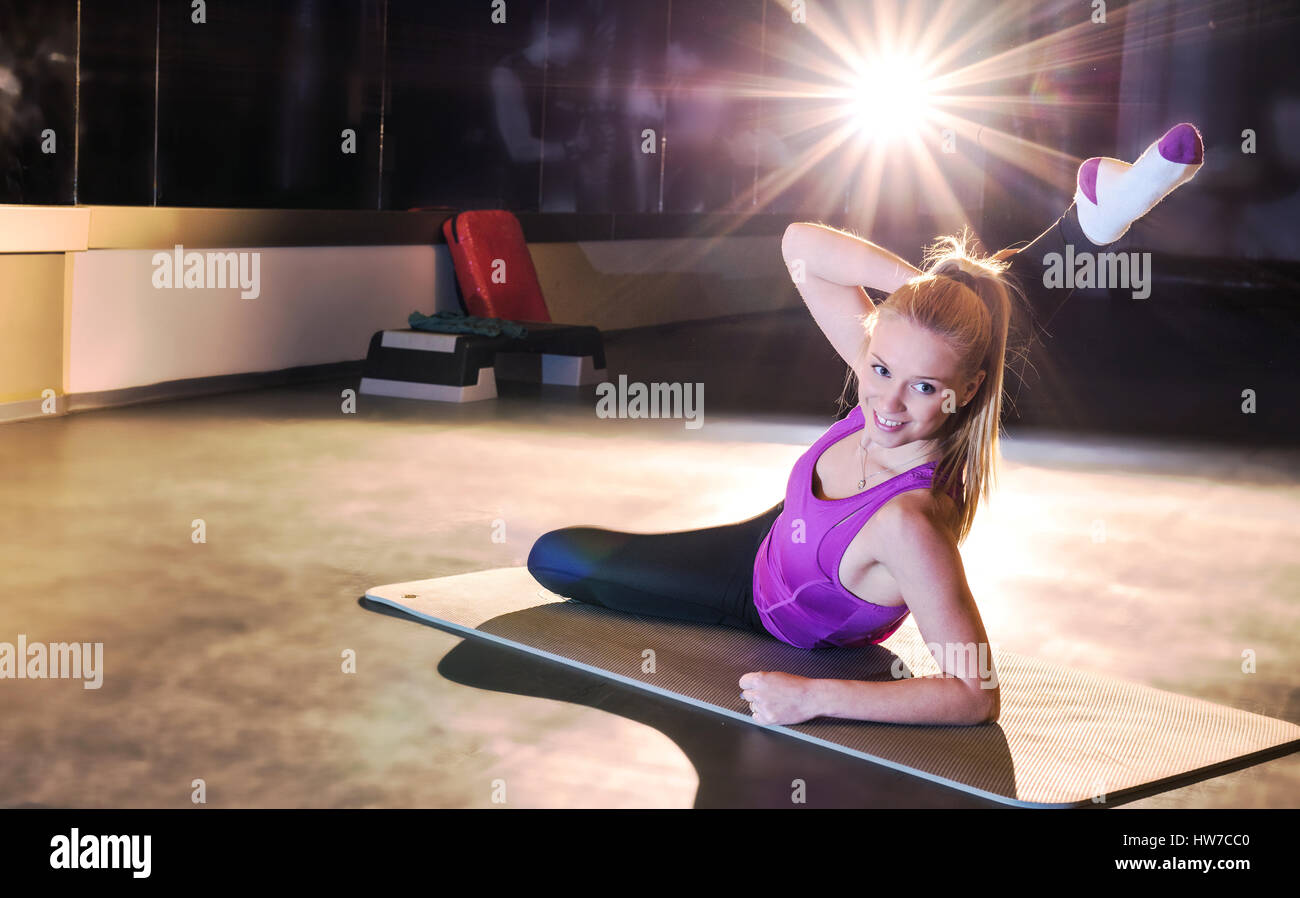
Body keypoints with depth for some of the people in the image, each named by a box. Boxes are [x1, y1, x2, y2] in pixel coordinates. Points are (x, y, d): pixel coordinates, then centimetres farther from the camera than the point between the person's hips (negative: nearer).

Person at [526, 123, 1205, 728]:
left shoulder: (909, 523, -45)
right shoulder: (892, 350, -29)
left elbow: (976, 695, -44)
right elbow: (800, 244, -18)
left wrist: (815, 697, -42)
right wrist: (924, 285, -34)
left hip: (769, 603, -1)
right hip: (785, 534, 1)